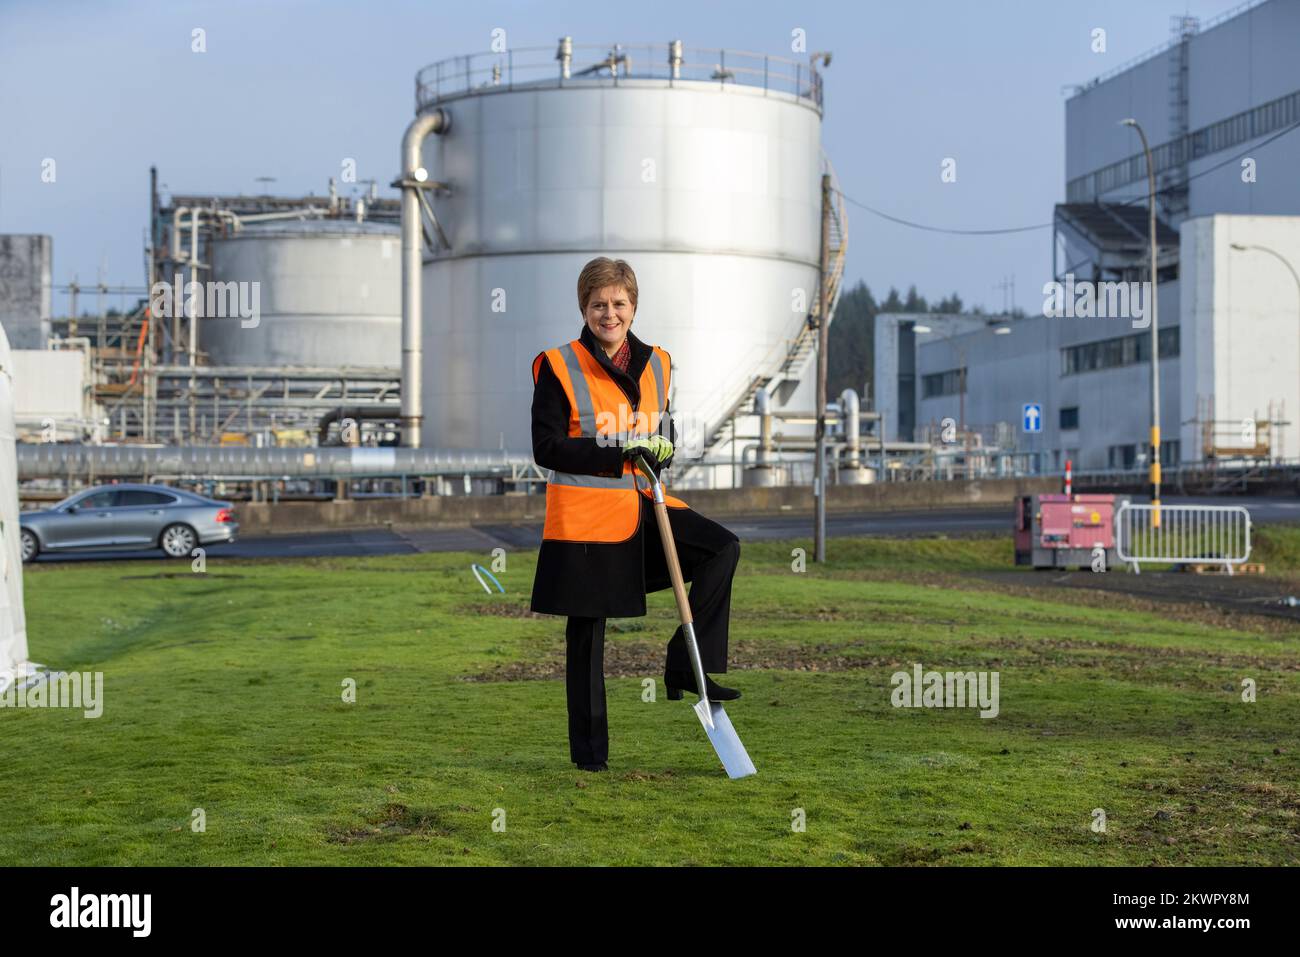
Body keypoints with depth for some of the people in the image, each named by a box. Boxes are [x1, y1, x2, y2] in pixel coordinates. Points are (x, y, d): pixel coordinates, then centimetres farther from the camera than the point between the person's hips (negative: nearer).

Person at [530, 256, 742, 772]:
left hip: (641, 506, 5)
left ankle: (687, 666, -7)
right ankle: (589, 750, 15)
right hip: (585, 514, -5)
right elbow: (547, 448, -12)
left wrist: (662, 447, -5)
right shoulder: (558, 367, -7)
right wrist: (618, 451, -20)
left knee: (722, 546, -16)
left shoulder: (655, 364, 8)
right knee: (587, 633, 3)